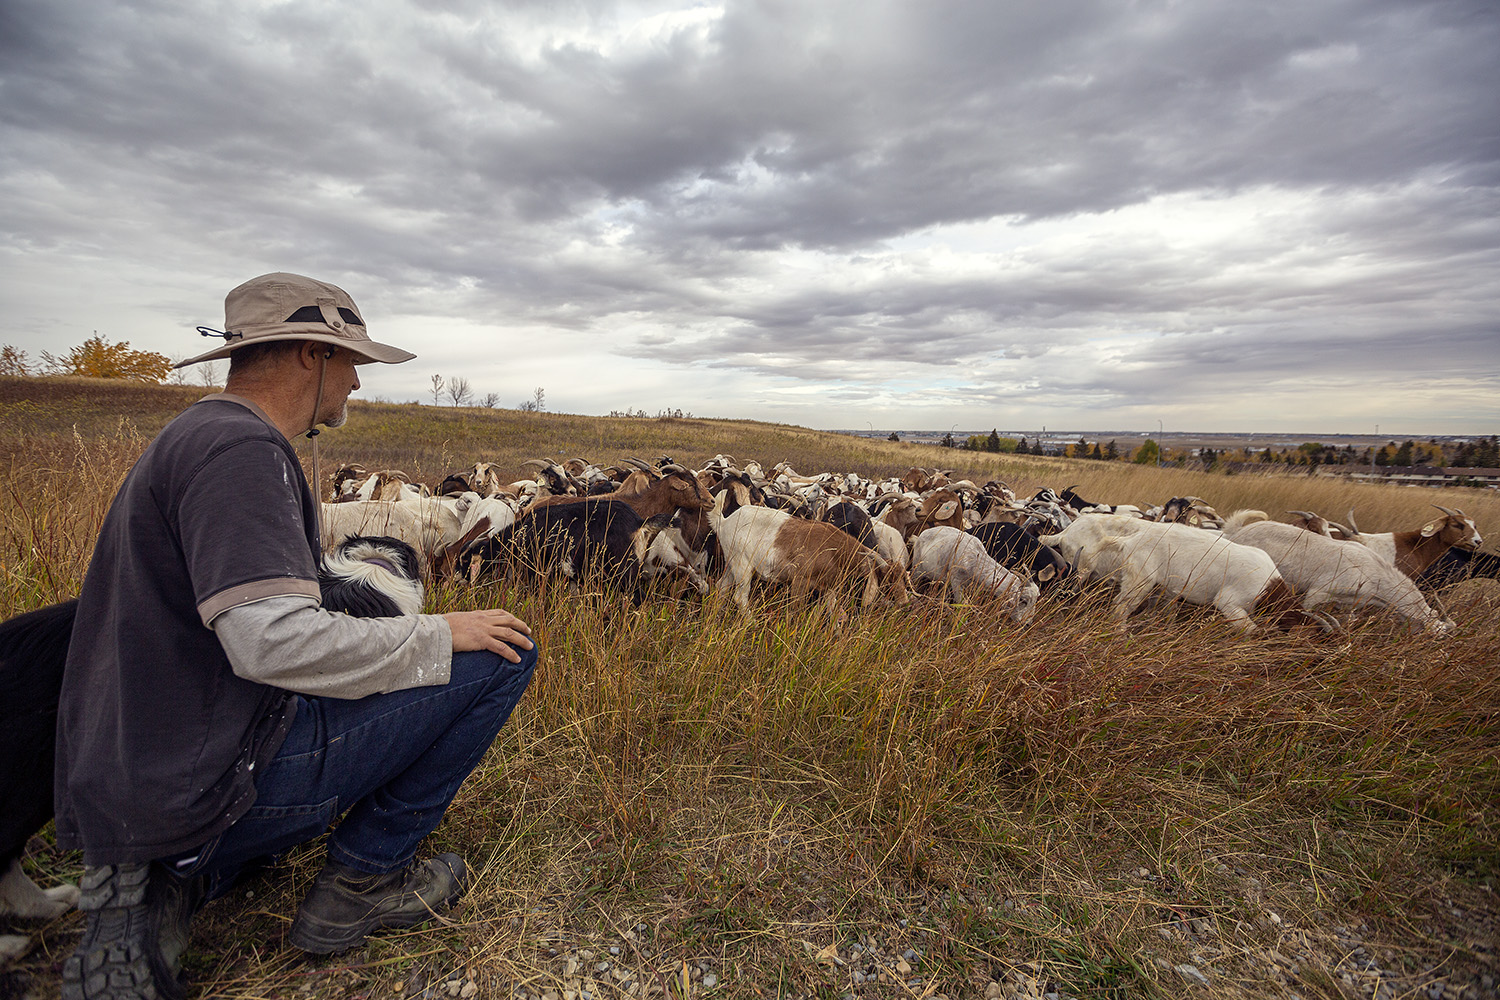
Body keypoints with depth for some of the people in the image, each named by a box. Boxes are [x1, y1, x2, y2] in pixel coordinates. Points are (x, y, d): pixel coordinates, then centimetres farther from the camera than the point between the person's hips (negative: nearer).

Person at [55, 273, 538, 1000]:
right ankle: (362, 880, 3)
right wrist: (439, 635, -18)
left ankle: (153, 890, 15)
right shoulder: (238, 447, -18)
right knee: (501, 654, -12)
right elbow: (274, 641, -30)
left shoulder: (194, 436, 15)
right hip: (205, 787, -10)